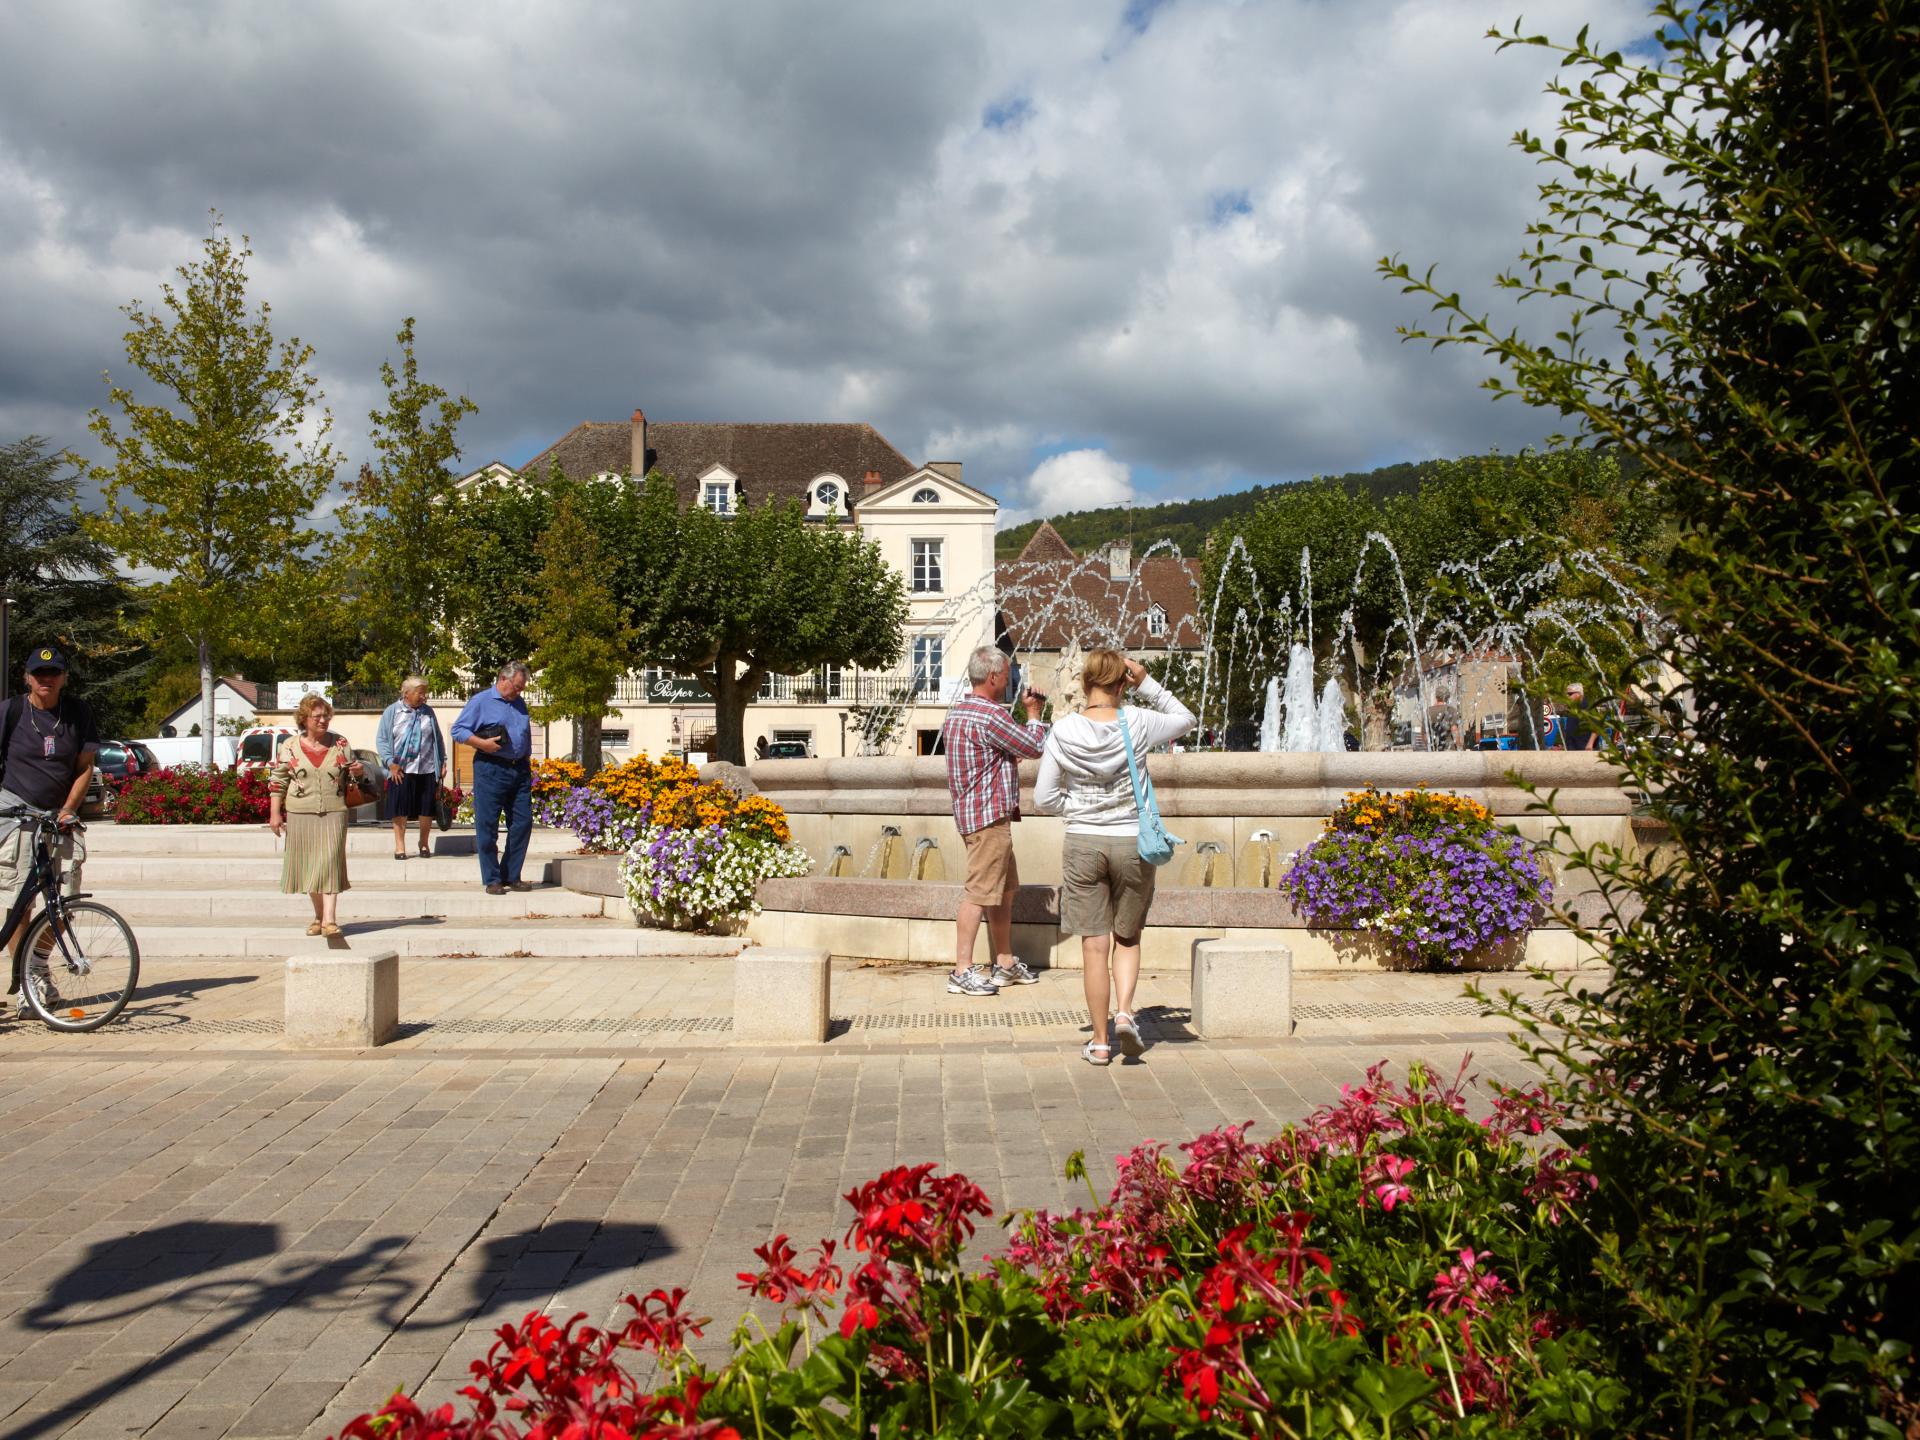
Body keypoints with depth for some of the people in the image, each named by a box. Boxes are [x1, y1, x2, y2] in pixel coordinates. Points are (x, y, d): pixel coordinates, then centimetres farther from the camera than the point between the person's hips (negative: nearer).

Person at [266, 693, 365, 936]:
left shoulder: (340, 744, 6)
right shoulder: (289, 747, 2)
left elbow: (350, 773, 16)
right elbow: (277, 781, 5)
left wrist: (358, 771, -8)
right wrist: (275, 814, 0)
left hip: (334, 813, 0)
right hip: (301, 815, 0)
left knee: (330, 864, -10)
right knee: (308, 866, 6)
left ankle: (329, 919, -14)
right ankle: (318, 916, 19)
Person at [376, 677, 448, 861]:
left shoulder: (428, 712, 8)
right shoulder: (391, 712, 0)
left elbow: (438, 739, 14)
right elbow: (381, 740, -1)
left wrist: (443, 762, 9)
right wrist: (391, 763, -11)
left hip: (427, 770, 2)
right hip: (400, 771, -2)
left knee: (427, 809, 6)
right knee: (400, 810, 1)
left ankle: (424, 844, 23)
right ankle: (400, 845, 13)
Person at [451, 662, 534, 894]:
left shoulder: (520, 704, 19)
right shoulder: (481, 701, -1)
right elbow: (458, 730, -4)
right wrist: (482, 743, -16)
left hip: (519, 771, 6)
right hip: (491, 770, -6)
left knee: (522, 823, 4)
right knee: (487, 826, -3)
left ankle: (511, 876, 13)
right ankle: (492, 880, 3)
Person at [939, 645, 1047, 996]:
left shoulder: (957, 711, 14)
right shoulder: (991, 715, -18)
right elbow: (1034, 748, -10)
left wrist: (1023, 714, 17)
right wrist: (1034, 714, 4)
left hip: (971, 810, 11)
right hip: (989, 813, -11)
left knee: (1005, 889, 17)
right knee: (980, 892, -7)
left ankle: (1005, 963, 24)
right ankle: (962, 971, -4)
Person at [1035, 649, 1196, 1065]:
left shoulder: (1064, 731, -6)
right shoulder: (1138, 724, -7)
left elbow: (1044, 798, -3)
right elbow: (1185, 720, 14)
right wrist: (1147, 684, 5)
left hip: (1082, 844, 0)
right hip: (1131, 843, 0)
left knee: (1094, 946, 6)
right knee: (1127, 938, 19)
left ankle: (1100, 1041, 12)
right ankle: (1124, 1010, -2)